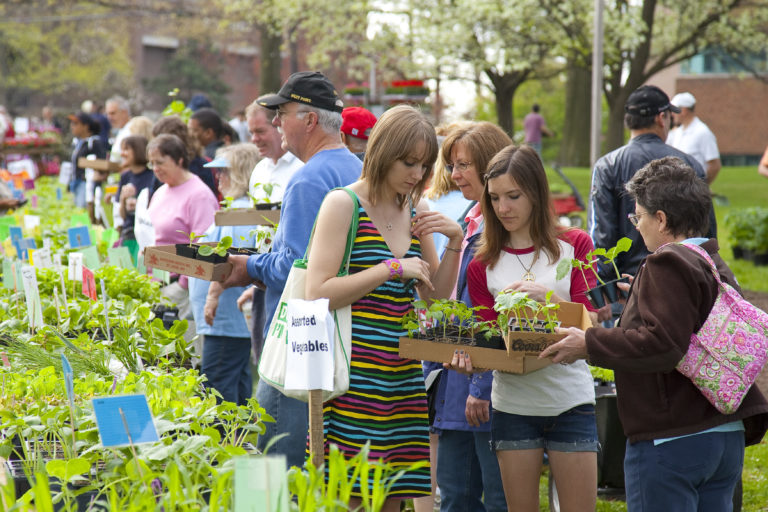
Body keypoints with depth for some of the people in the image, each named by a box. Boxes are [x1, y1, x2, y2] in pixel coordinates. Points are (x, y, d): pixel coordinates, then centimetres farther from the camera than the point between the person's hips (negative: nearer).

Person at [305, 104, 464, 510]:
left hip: (402, 373, 7)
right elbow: (317, 293, -14)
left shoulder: (415, 213, 14)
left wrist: (454, 244, 4)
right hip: (355, 373, -6)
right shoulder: (343, 205, -5)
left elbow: (437, 296, 19)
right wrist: (392, 268, -14)